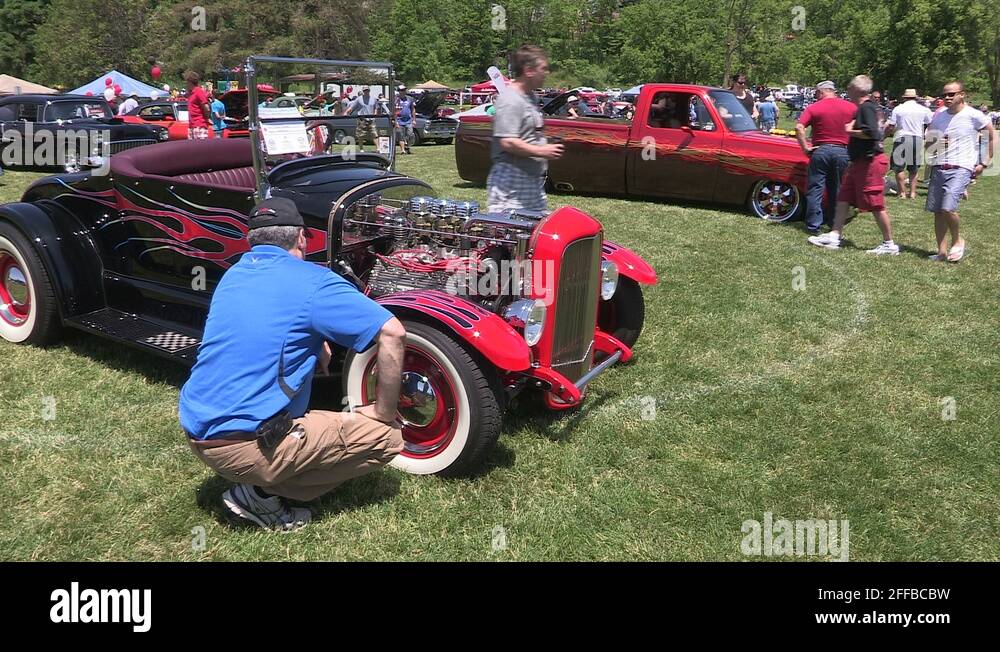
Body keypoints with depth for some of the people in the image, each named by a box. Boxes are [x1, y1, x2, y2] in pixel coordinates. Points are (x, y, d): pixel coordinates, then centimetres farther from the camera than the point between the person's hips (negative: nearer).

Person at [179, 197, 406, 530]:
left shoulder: (233, 274, 12)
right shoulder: (312, 280, -8)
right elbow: (393, 333, -14)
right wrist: (385, 412, -5)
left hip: (196, 433, 8)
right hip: (245, 448, -8)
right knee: (387, 437, 0)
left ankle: (262, 483, 16)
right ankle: (264, 493, -1)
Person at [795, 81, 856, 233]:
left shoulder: (814, 107, -2)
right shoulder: (852, 107, 5)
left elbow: (799, 127, -14)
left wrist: (805, 147, -10)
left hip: (820, 151, -2)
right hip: (842, 151, 2)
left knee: (815, 189, 4)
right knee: (837, 190, 13)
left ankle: (813, 225, 3)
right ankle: (835, 223, 19)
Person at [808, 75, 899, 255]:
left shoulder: (866, 108, -16)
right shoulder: (863, 108, 14)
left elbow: (872, 133, -28)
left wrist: (851, 132, -16)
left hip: (869, 162, -11)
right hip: (859, 162, 11)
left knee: (876, 205, -3)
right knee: (843, 198, 12)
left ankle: (889, 244, 5)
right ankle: (834, 236, 16)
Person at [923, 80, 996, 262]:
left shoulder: (973, 116, -4)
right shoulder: (938, 116, 10)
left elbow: (992, 137, 4)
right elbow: (927, 144, 18)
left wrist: (984, 163, 1)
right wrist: (935, 143, -5)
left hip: (961, 168, -5)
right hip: (938, 168, 5)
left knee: (948, 208, -20)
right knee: (937, 211, 5)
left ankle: (957, 241, 6)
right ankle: (942, 252, 14)